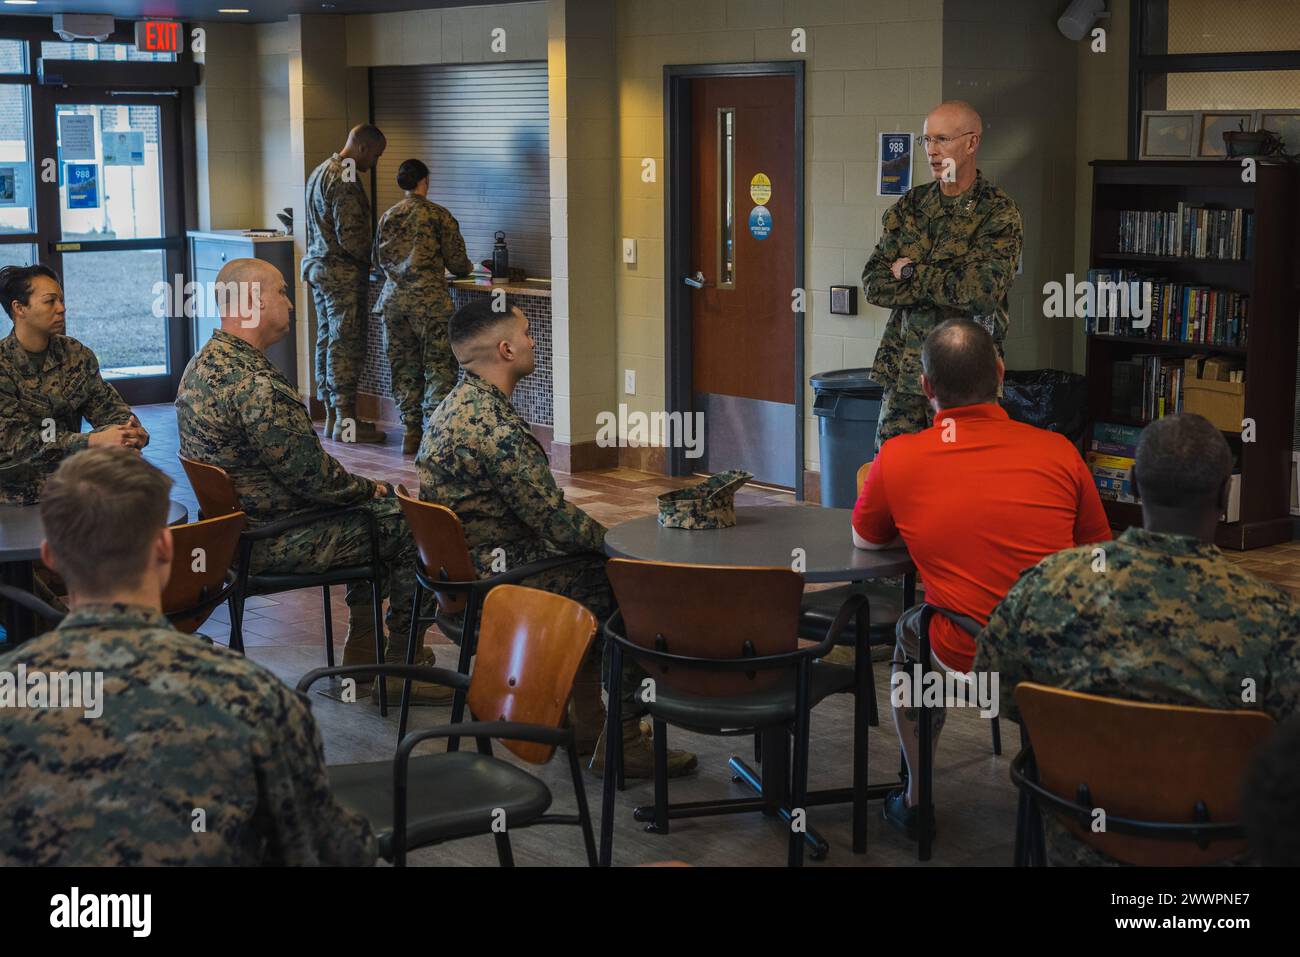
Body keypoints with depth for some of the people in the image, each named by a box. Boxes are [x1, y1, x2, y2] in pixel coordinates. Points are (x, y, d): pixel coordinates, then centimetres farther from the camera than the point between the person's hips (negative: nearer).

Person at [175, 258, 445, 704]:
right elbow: (311, 475, -24)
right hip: (276, 544, -10)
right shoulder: (254, 383, -27)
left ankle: (361, 650, 30)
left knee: (375, 505, 25)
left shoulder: (202, 365, 6)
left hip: (236, 526, 10)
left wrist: (362, 487, 12)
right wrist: (368, 488, -4)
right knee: (407, 524, 1)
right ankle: (406, 662, 13)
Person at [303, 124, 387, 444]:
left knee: (327, 342, 12)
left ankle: (332, 416, 17)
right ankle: (346, 421, -4)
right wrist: (376, 259, -7)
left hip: (319, 268, 10)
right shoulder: (344, 180, -17)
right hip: (343, 273, -10)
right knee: (346, 345, -6)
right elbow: (349, 235, -22)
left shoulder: (320, 172, 16)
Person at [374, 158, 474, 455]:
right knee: (439, 366, 0)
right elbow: (456, 262, -2)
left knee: (404, 367, 10)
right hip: (429, 300, -4)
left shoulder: (388, 217, 9)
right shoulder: (438, 216, -3)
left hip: (394, 299, 4)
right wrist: (469, 267, 21)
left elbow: (379, 260, 18)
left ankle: (411, 431, 10)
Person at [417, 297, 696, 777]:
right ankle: (622, 741, 5)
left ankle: (586, 720, 30)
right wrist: (615, 540, -4)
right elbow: (555, 519, -21)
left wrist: (596, 535, 13)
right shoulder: (496, 427, -24)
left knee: (591, 570, 26)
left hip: (460, 573, 10)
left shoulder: (453, 406, 9)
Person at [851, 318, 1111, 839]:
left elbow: (864, 541, 15)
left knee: (909, 632, 33)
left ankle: (916, 800, 40)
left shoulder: (897, 458, -5)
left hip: (965, 660, -1)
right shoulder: (1057, 451, -3)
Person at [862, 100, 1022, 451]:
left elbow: (981, 292, -20)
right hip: (904, 370, 4)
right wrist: (942, 285, -11)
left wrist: (912, 273, -9)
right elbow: (873, 284, 2)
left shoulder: (999, 214, -5)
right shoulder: (909, 206, 9)